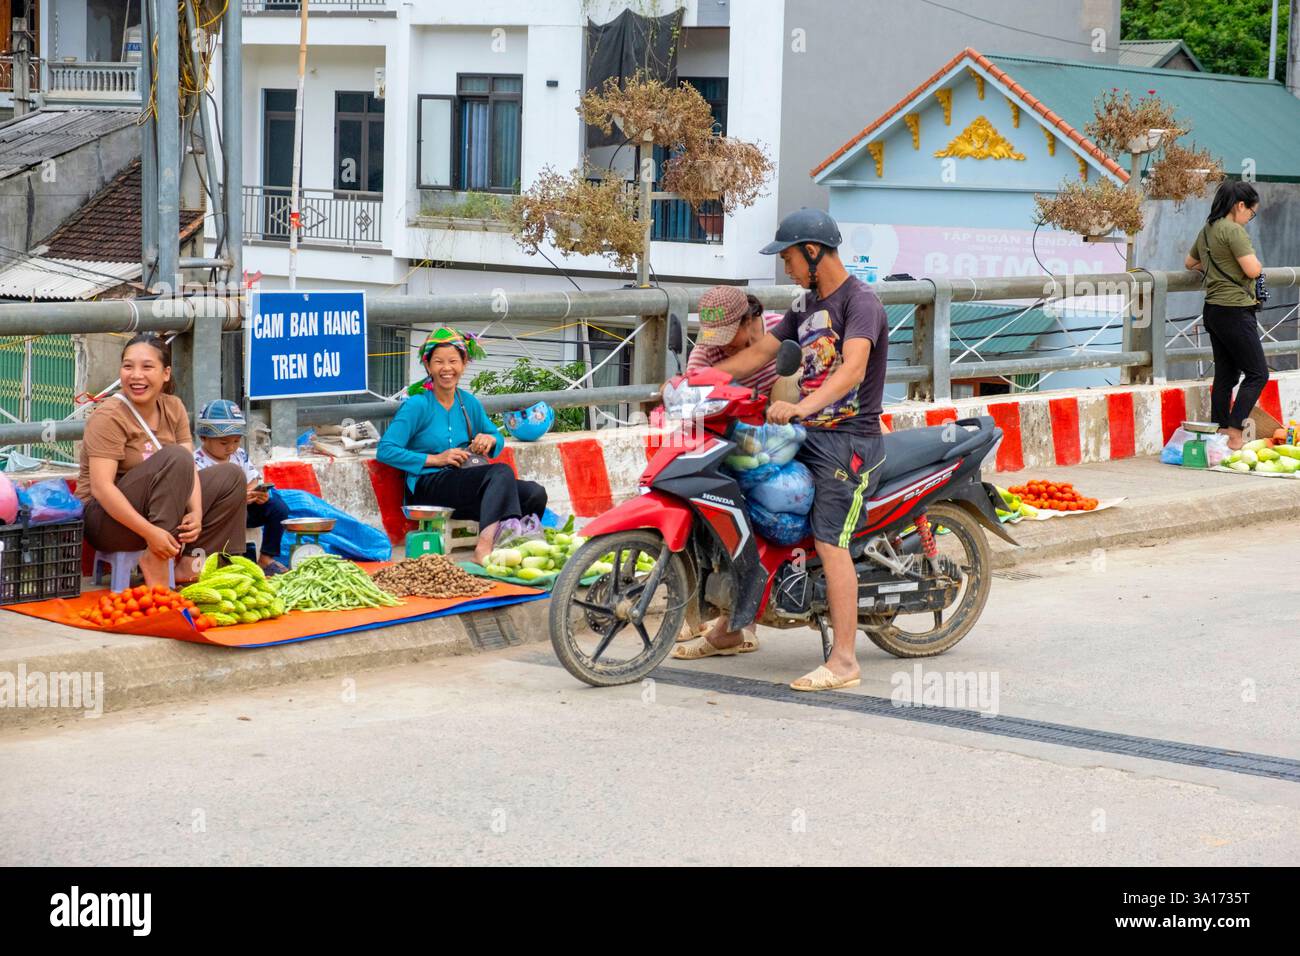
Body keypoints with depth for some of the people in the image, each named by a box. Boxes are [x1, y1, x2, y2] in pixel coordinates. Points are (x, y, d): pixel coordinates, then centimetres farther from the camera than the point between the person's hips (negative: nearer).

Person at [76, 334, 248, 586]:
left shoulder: (173, 408, 4)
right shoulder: (109, 417, -18)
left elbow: (189, 470, -3)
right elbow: (101, 487, -26)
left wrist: (196, 513, -23)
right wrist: (150, 532, -33)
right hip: (106, 519, -8)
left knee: (230, 476, 3)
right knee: (174, 458, -27)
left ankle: (188, 564, -7)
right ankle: (154, 562, -26)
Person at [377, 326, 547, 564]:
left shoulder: (468, 402, 15)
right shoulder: (417, 405, -3)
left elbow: (498, 438, 28)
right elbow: (385, 451, -11)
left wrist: (489, 439, 3)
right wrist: (435, 459, -14)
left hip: (464, 487, 6)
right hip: (427, 486, -6)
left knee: (535, 493, -18)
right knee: (502, 472, -32)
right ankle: (485, 543, -48)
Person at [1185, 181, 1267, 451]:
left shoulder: (1207, 230, 13)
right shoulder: (1233, 230, -15)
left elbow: (1190, 262, 30)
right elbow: (1253, 270, -19)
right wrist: (1254, 260, 2)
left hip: (1213, 311, 9)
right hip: (1235, 310, -9)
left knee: (1225, 375, 11)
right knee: (1257, 373, -4)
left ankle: (1219, 436, 11)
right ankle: (1235, 434, -11)